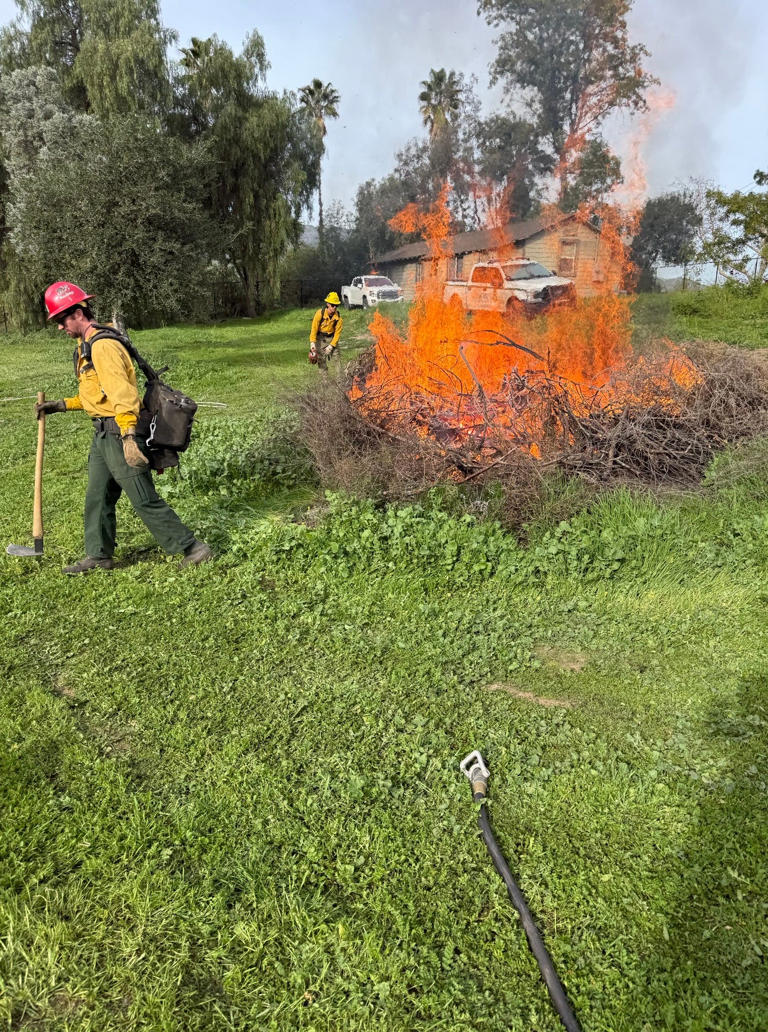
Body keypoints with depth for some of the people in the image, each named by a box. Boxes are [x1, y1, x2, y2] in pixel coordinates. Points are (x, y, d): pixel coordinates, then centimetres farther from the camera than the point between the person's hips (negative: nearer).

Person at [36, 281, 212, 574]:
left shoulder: (102, 346, -17)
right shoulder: (85, 346, 16)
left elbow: (122, 393, -26)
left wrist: (128, 438, -33)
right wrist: (60, 405, 21)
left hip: (120, 433, -10)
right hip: (102, 434, 10)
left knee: (145, 500, -6)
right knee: (97, 496, 16)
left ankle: (192, 548, 2)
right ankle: (99, 556, 28)